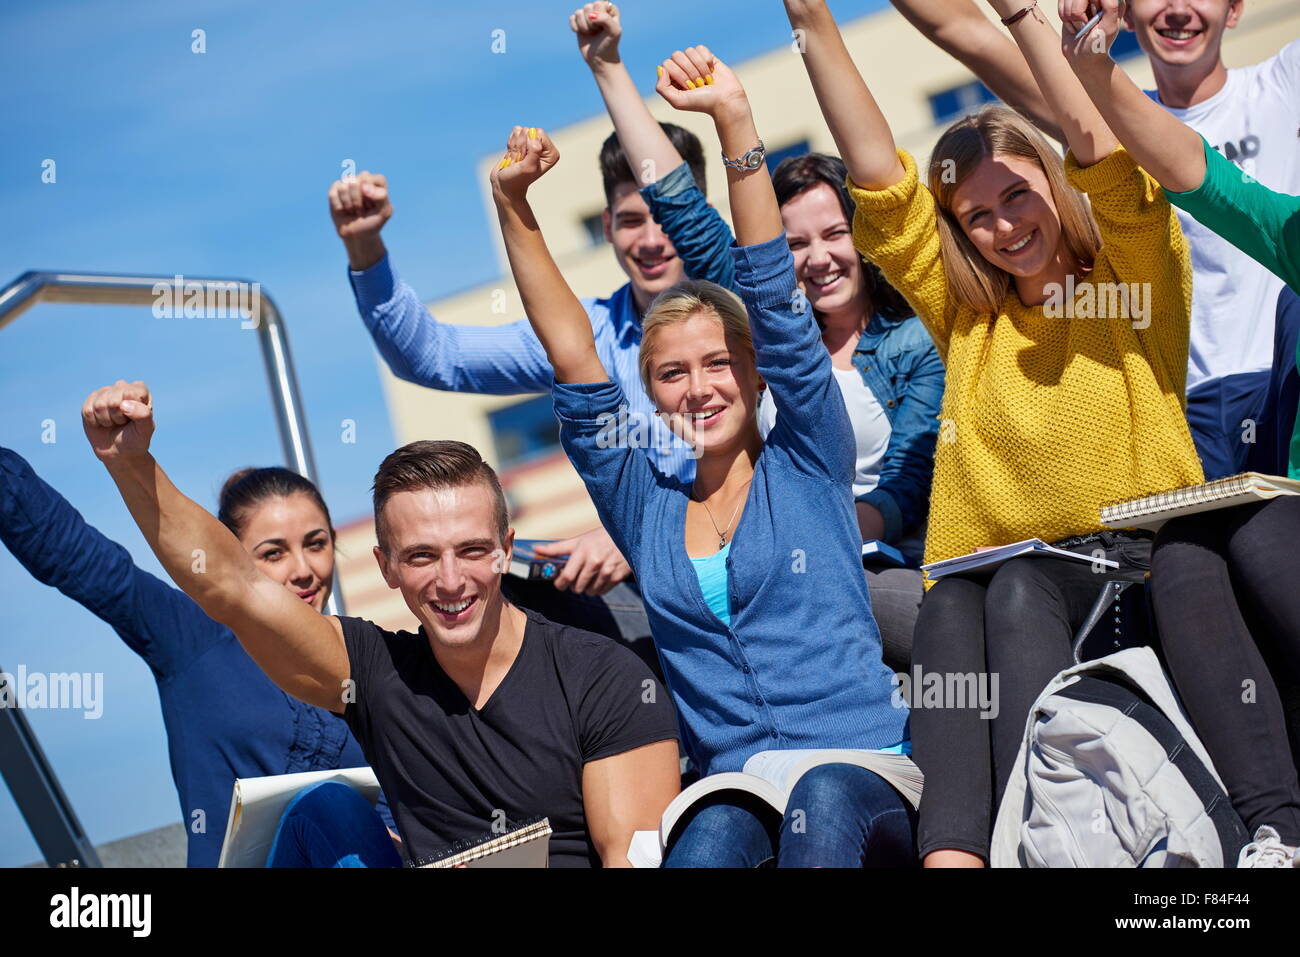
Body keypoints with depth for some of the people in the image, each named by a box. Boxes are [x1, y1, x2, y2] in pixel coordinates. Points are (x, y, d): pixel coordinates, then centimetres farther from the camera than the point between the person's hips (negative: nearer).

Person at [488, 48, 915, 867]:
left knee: (824, 801, -38)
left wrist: (735, 119, -6)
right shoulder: (645, 505, 17)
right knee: (709, 841, -35)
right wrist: (514, 209, 5)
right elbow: (574, 362, 12)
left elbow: (778, 305, 1)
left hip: (864, 778, -1)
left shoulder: (809, 466, 10)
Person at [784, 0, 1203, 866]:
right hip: (1000, 577, 3)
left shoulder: (1136, 282, 11)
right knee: (950, 604, -32)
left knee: (1017, 589, -34)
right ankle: (952, 854, -50)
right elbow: (878, 178, 12)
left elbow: (1098, 146, -6)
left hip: (1141, 573, -2)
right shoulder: (969, 318, 20)